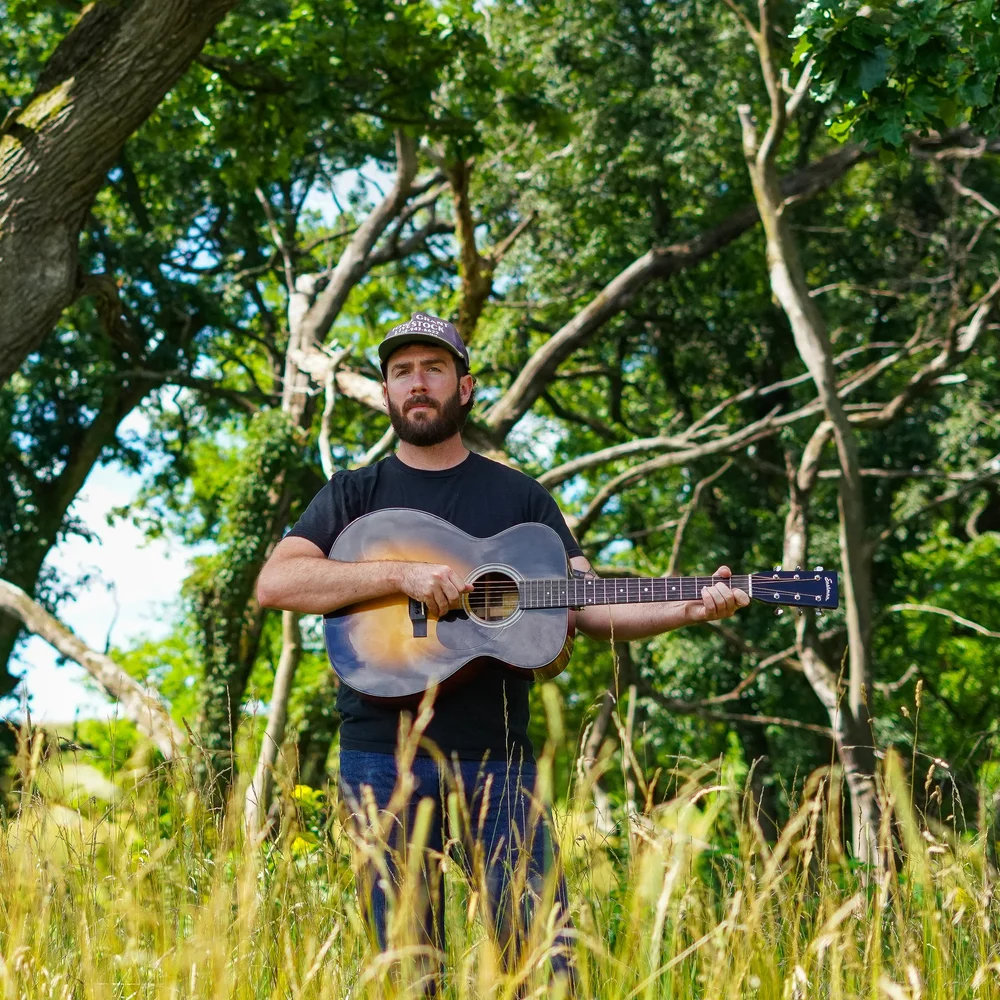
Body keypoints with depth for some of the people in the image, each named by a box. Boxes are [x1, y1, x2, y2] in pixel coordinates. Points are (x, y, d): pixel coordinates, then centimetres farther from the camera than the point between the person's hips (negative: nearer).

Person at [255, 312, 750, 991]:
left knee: (545, 957, -5)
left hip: (497, 755, 1)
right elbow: (275, 583, -6)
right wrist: (404, 574, -17)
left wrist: (688, 609, -11)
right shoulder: (355, 496, 10)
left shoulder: (519, 497, 14)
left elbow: (587, 606, 7)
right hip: (384, 757, -1)